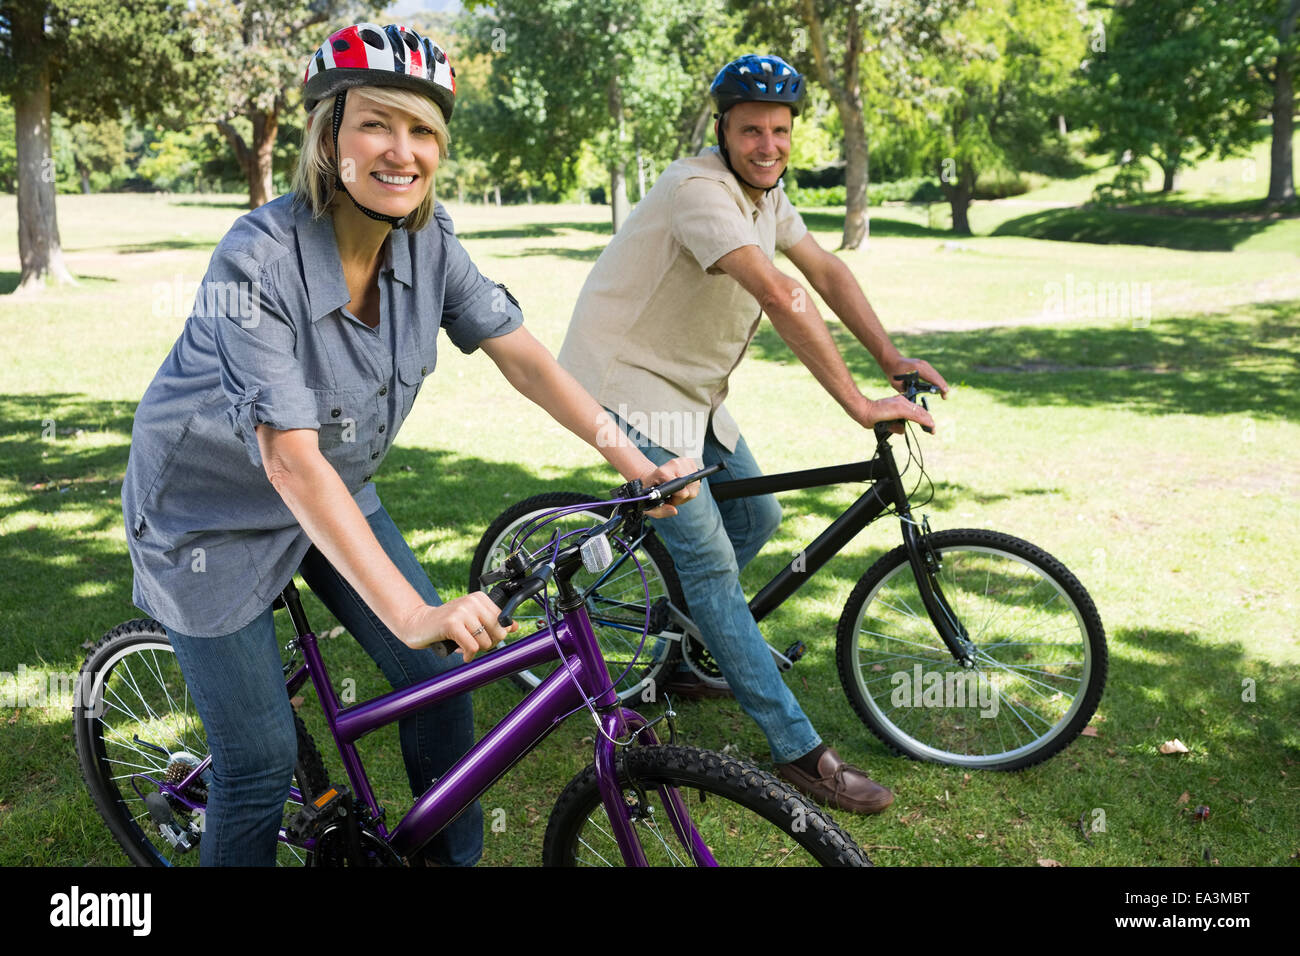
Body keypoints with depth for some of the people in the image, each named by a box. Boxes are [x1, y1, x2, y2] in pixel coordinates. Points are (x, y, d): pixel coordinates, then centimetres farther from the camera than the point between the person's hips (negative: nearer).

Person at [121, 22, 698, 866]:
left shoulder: (430, 240, -13)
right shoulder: (261, 260, -31)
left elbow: (520, 352, -8)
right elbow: (290, 458, -36)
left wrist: (636, 463, -16)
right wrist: (410, 613, -41)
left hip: (336, 495, 6)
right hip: (214, 511, -5)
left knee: (441, 672, 1)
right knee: (263, 762, -3)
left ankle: (454, 855, 24)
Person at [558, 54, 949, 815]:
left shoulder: (765, 192, 6)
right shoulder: (700, 189, -25)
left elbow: (826, 271, 8)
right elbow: (782, 298, -34)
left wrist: (893, 360, -1)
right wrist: (860, 404, -36)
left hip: (691, 388, 10)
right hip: (629, 382, -10)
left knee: (757, 516, 14)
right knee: (709, 556, -13)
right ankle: (799, 752, -9)